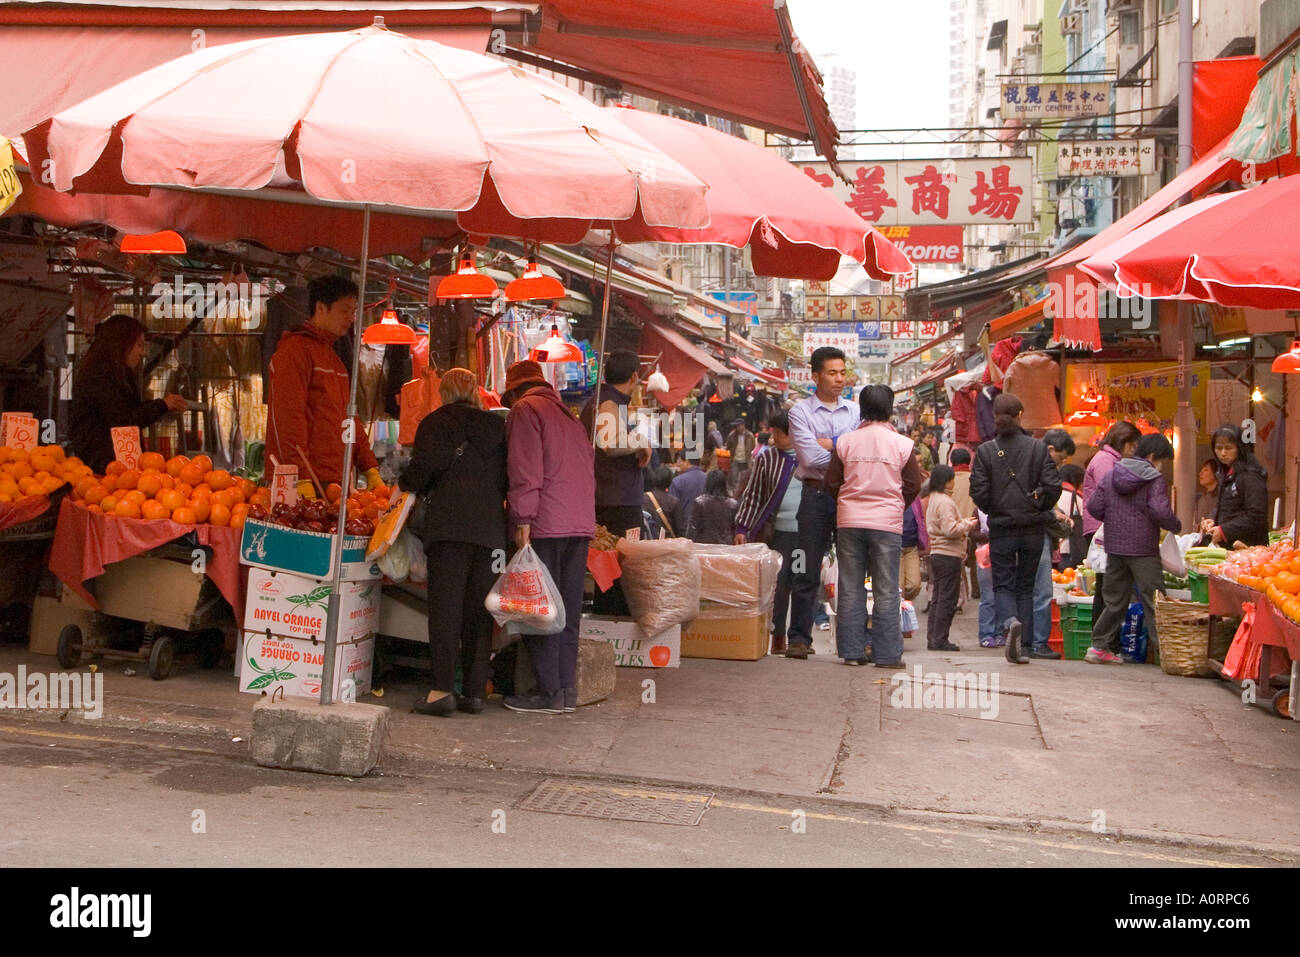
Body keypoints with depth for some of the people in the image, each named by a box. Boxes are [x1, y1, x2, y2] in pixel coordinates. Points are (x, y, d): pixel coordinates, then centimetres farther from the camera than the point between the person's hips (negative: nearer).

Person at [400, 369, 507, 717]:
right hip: (492, 527, 4)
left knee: (446, 606, -5)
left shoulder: (436, 422, 6)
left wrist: (405, 485, 8)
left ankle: (443, 689, -12)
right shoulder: (498, 426, 18)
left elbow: (429, 462, -9)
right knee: (480, 610, 6)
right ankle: (475, 691, 6)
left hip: (450, 523, -4)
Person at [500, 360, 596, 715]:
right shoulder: (569, 415, 23)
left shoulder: (524, 409, 0)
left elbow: (525, 469, -12)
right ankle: (567, 689, 11)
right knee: (568, 610, 10)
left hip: (546, 525, -7)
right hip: (581, 524, 7)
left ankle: (549, 692, -2)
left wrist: (523, 520, -13)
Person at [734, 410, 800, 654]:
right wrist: (741, 527, 3)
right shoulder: (766, 459, 8)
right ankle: (777, 636, 6)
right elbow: (752, 495, 9)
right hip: (778, 530, -1)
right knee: (779, 583, -3)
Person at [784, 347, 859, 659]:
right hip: (816, 495, -3)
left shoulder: (855, 412, 12)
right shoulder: (800, 411, 2)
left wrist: (831, 443, -8)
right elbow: (810, 458, -11)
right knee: (807, 573, 0)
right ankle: (799, 638, 6)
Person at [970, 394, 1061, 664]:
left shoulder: (985, 451, -6)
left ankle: (1009, 622, -23)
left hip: (1001, 529, -1)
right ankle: (1021, 645, 11)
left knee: (1003, 584, 7)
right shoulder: (1038, 447, -3)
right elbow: (1053, 485, -7)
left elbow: (978, 491, -9)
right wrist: (1039, 509, 10)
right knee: (1026, 585, 13)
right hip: (1033, 529, 1)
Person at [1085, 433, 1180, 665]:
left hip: (1114, 548, 6)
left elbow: (1094, 506, 6)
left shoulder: (1111, 475, 8)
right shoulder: (1154, 480, -9)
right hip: (1143, 549, -5)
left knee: (1114, 599, 12)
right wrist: (1177, 526, -2)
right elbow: (1160, 512, -19)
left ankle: (1099, 646, 10)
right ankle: (1161, 648, 2)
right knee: (1153, 601, 2)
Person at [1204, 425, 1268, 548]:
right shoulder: (1225, 474, 15)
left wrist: (1224, 531, -18)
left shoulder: (1251, 476, -13)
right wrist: (1214, 523, 4)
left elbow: (1256, 517, -17)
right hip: (1226, 545, 8)